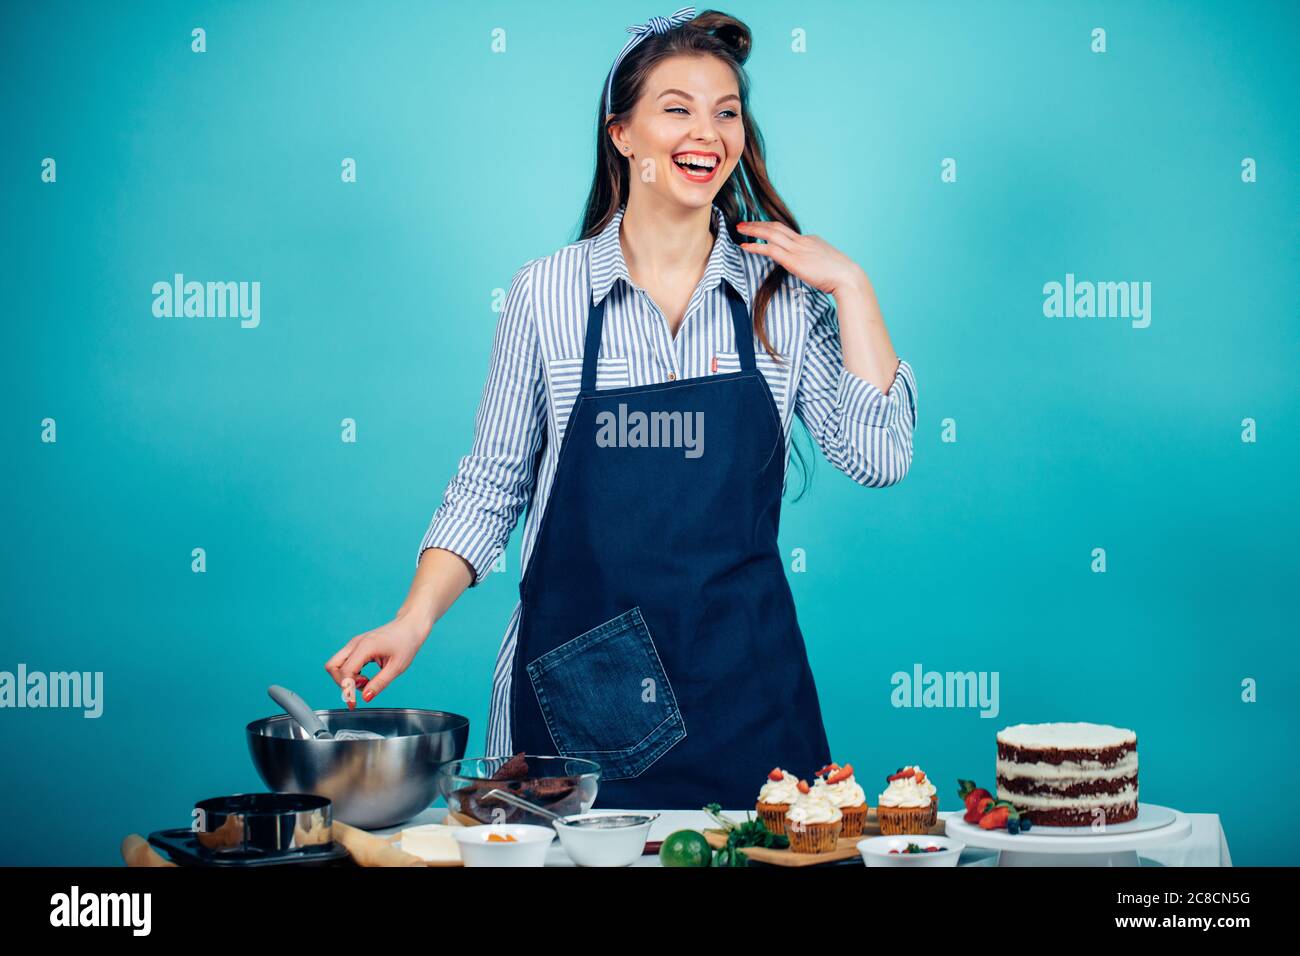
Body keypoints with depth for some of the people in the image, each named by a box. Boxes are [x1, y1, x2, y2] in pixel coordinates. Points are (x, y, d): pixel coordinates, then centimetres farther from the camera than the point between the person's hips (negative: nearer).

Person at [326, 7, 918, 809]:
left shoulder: (784, 293, 2)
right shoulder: (548, 292, 0)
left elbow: (878, 459, -5)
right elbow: (492, 485, 5)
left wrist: (851, 286, -7)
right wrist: (415, 621, -6)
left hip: (740, 684, 1)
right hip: (574, 684, -1)